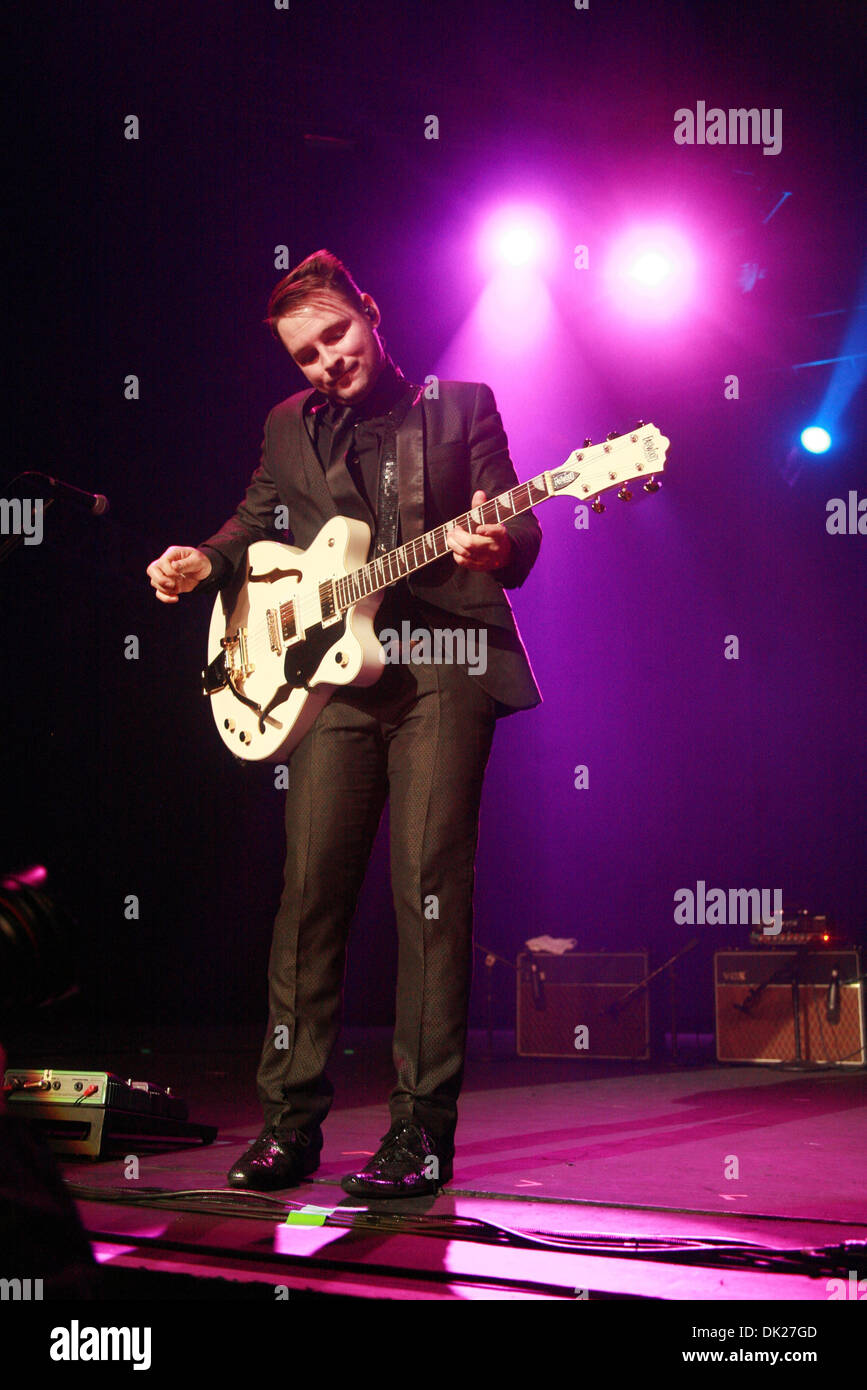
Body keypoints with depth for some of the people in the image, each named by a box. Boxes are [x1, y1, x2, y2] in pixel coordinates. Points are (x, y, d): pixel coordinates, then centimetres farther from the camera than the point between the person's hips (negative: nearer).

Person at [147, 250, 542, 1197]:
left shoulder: (461, 407, 9)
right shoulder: (289, 428, 19)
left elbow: (519, 533, 4)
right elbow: (257, 523, 27)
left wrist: (498, 548, -20)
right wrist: (205, 562, 5)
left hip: (442, 667, -3)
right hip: (329, 677, 3)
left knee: (429, 891, -8)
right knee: (310, 889, -2)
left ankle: (420, 1129, -4)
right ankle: (289, 1119, 6)